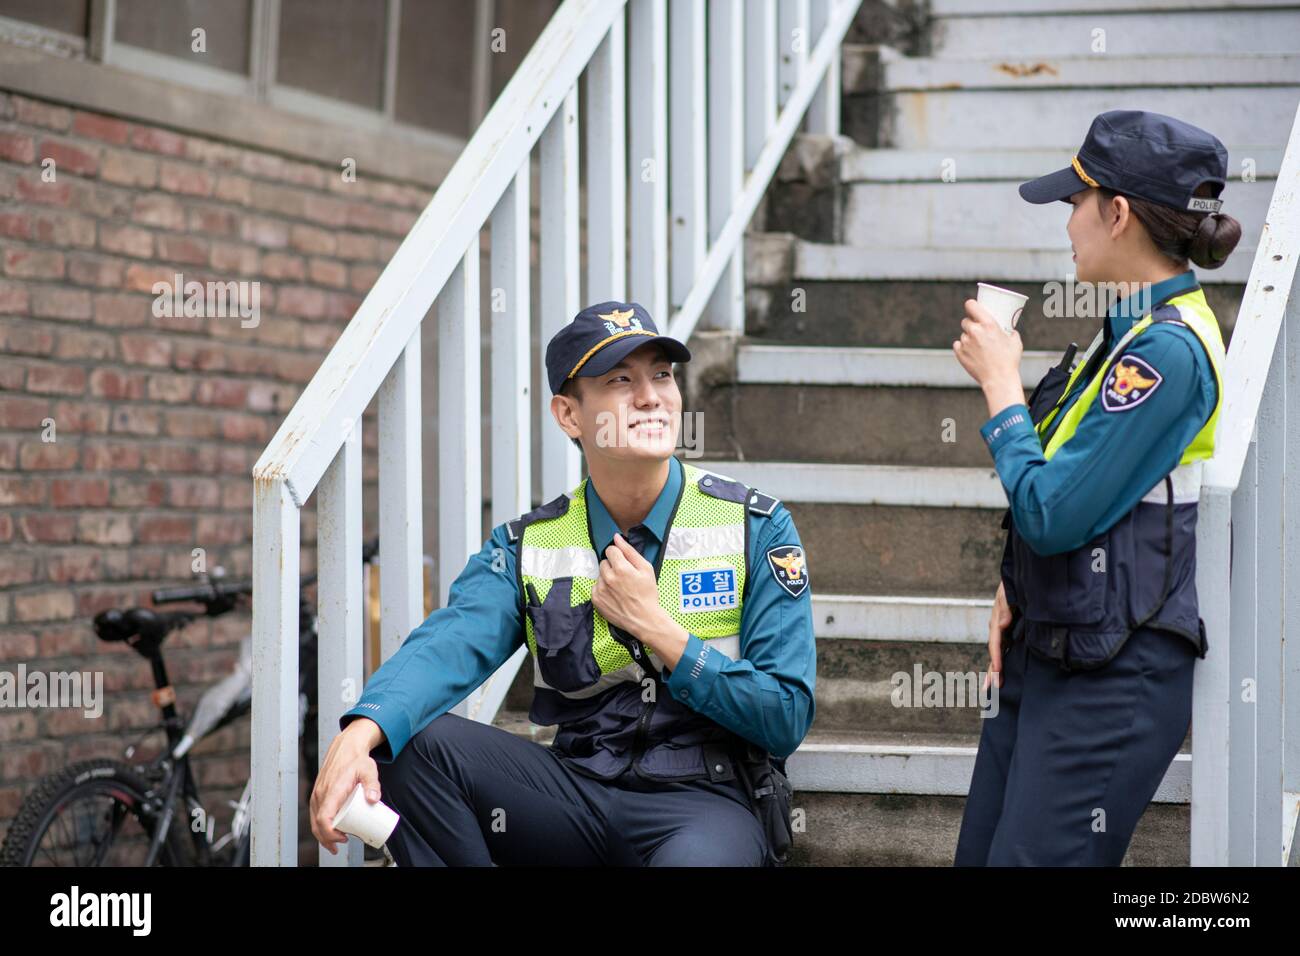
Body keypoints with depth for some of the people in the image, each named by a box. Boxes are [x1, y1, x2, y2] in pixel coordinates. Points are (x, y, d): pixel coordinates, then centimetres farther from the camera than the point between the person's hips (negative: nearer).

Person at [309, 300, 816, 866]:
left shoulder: (756, 528, 0)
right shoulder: (529, 545, 6)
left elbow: (786, 720, -4)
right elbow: (449, 645, -14)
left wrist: (655, 625, -10)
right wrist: (360, 735, -34)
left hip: (703, 803, -4)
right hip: (578, 792, 4)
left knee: (696, 858, -41)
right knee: (406, 740, -19)